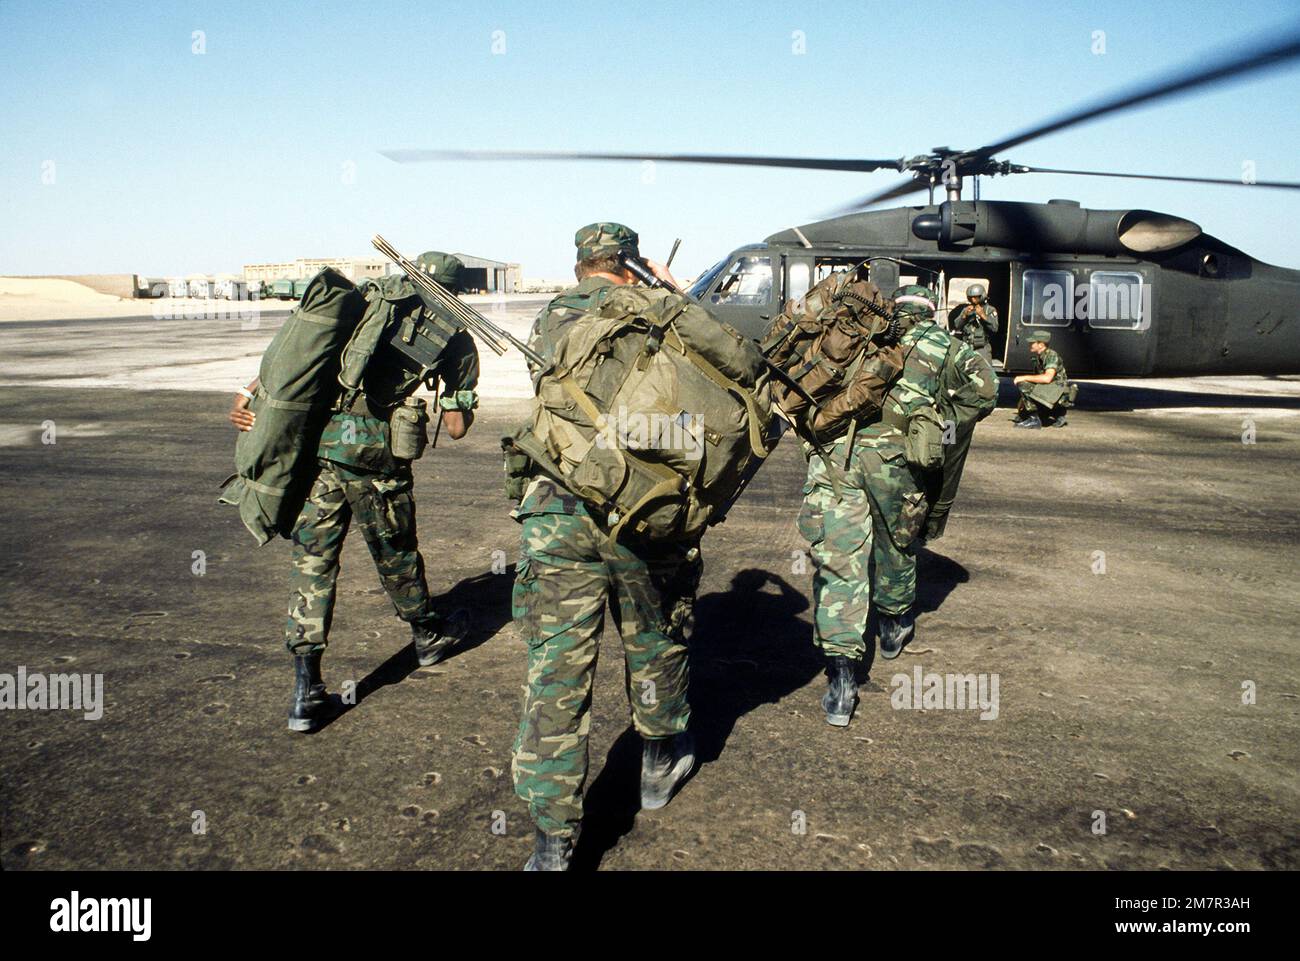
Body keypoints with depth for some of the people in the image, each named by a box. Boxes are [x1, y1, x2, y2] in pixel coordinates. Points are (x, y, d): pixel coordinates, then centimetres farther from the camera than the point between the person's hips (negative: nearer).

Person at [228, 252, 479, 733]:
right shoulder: (455, 336, 9)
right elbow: (457, 428, 8)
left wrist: (251, 394, 0)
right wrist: (456, 403, 28)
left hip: (314, 441, 2)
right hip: (375, 457, -2)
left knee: (311, 561, 10)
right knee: (396, 555, 20)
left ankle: (305, 691, 8)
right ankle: (429, 635, 46)